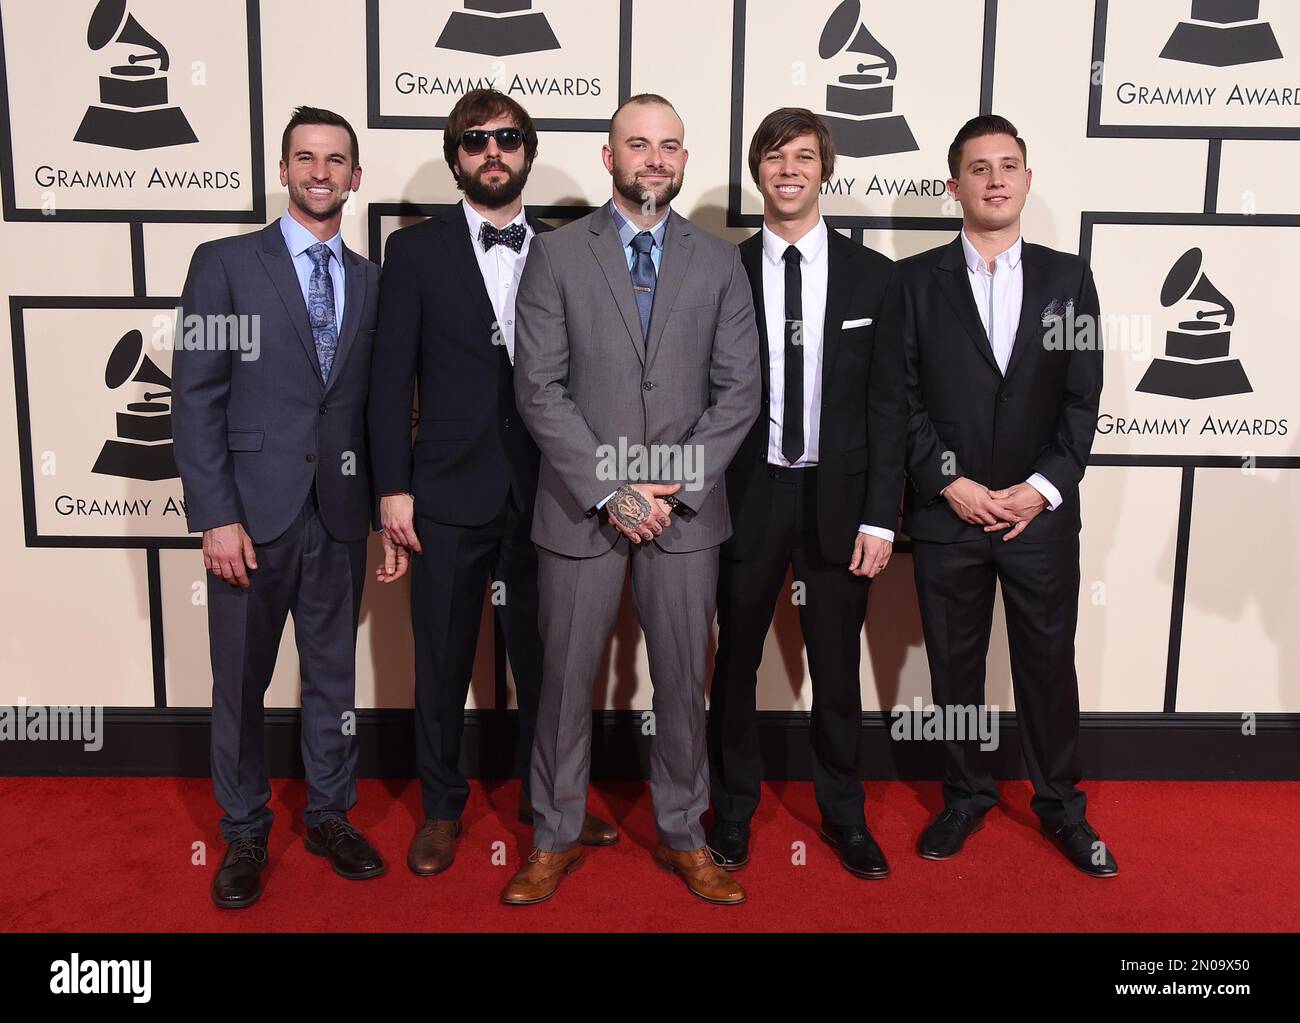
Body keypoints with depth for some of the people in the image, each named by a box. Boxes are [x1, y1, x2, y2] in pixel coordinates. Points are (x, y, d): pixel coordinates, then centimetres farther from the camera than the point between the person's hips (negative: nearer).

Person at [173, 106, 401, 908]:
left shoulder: (371, 280, 9)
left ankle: (330, 816, 31)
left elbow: (376, 406, 8)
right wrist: (216, 517, -12)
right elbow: (196, 398, -5)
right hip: (253, 512, -2)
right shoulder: (225, 263, -1)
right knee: (240, 684, 8)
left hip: (340, 515, 3)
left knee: (334, 675, 13)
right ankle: (245, 834, 26)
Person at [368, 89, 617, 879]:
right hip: (450, 494, -1)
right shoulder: (416, 250, 2)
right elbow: (391, 379, 0)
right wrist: (394, 487, -6)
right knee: (444, 659, 9)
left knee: (543, 654, 11)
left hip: (546, 493, 2)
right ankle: (442, 807, 28)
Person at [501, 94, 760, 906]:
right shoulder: (558, 255, 2)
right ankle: (556, 839, 24)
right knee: (567, 679, 7)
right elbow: (540, 389, -5)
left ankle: (683, 835, 27)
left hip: (687, 507, 2)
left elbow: (739, 390, 3)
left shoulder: (719, 262, 8)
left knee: (684, 680, 10)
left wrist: (678, 486, -8)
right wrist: (609, 490, -12)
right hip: (580, 505, -1)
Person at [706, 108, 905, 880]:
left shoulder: (873, 275, 1)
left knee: (838, 667, 11)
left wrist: (880, 517, -6)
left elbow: (889, 403, 0)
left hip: (839, 497, 0)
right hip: (748, 496, 0)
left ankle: (844, 813, 30)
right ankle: (734, 808, 30)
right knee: (737, 661, 11)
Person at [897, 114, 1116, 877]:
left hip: (1042, 513, 1)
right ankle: (966, 797, 28)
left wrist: (1040, 488, -9)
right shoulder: (916, 280, 2)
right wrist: (951, 484, -12)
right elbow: (903, 399, -3)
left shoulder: (1068, 277, 6)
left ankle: (1061, 805, 28)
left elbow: (1083, 399, 2)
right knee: (955, 666, 10)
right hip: (947, 513, 0)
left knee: (1049, 664, 10)